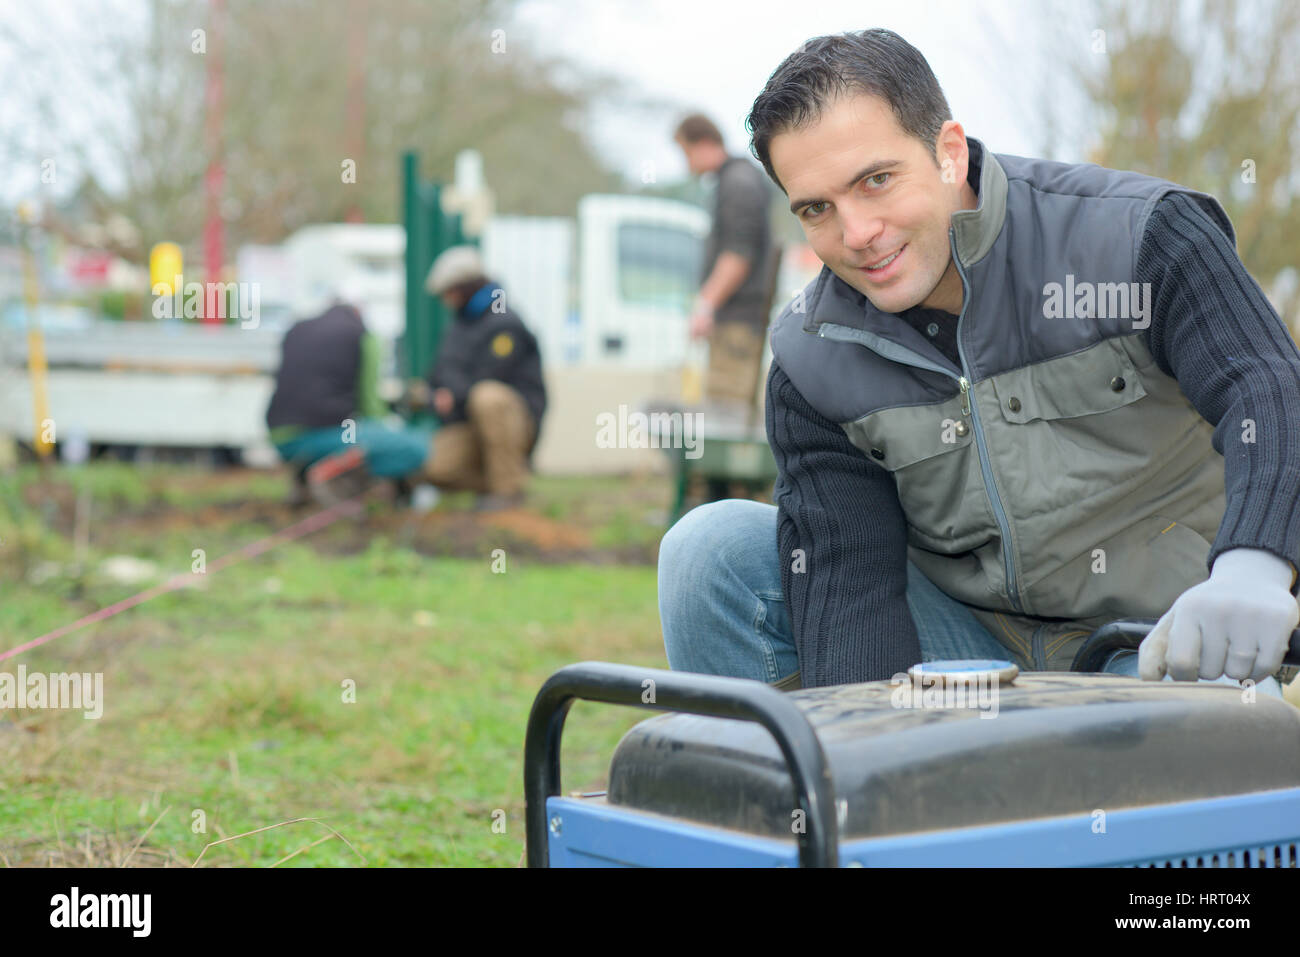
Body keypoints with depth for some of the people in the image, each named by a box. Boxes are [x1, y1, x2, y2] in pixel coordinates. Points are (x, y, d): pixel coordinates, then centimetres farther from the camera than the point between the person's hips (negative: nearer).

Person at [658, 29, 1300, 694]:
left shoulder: (1135, 237, -14)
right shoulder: (811, 368, -6)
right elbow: (845, 577, -12)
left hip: (1162, 639, -2)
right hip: (970, 634, 3)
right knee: (716, 548, -13)